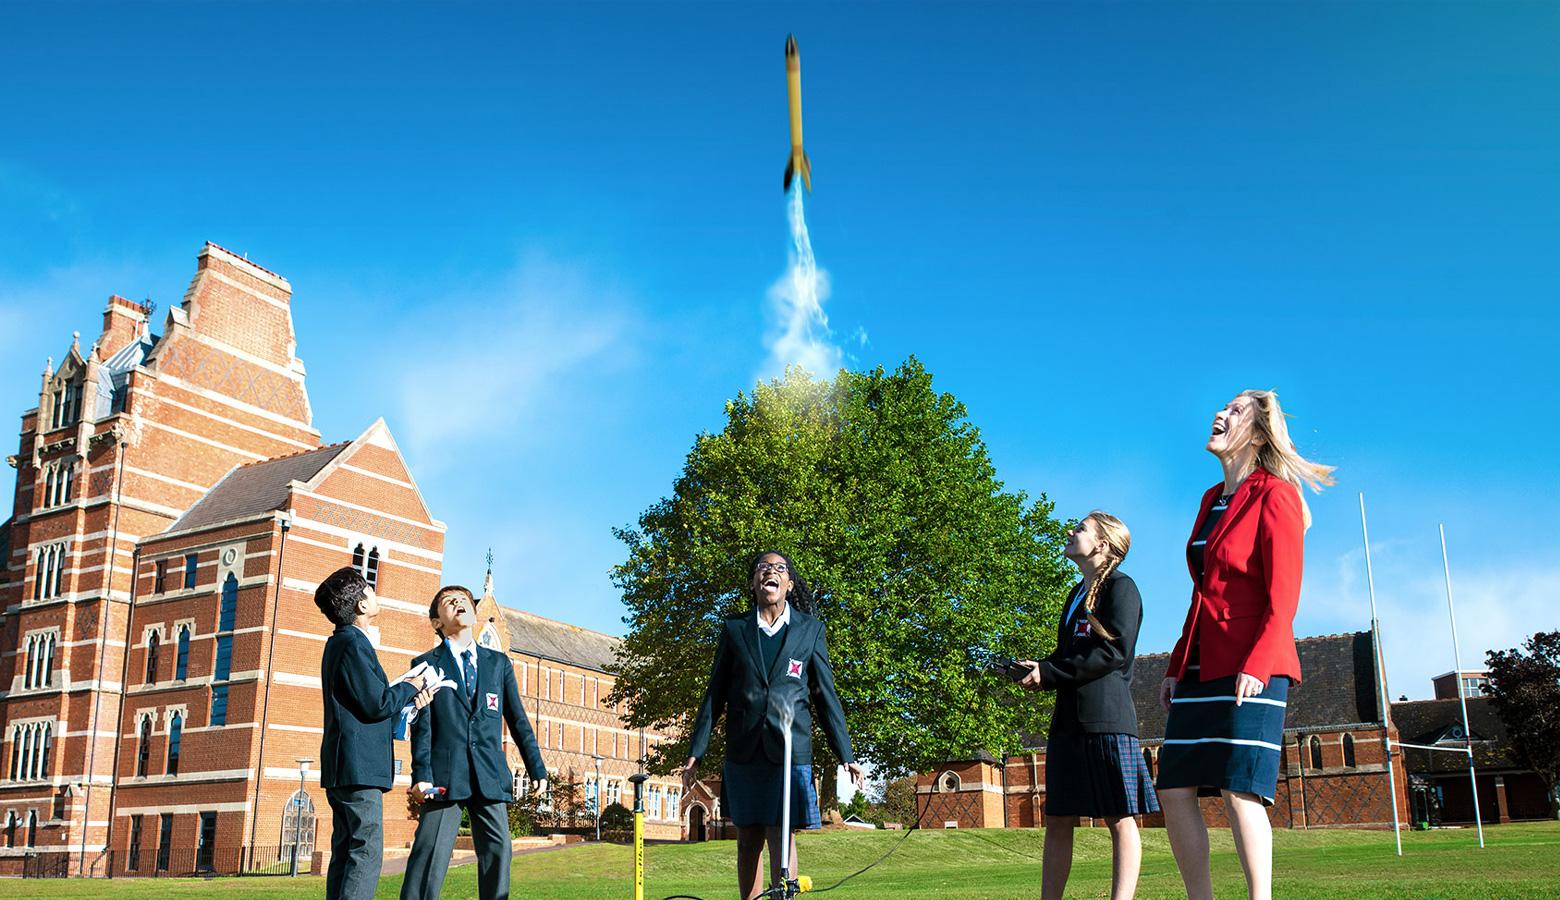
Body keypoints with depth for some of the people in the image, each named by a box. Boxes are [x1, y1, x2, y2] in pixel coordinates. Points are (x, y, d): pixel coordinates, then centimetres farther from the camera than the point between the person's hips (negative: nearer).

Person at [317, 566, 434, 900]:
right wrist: (410, 687, 0)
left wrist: (408, 698, 9)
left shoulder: (341, 642, 19)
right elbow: (377, 704, -17)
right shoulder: (353, 643, -13)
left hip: (343, 768, 10)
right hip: (359, 766, -10)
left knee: (346, 854, 10)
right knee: (366, 852, -11)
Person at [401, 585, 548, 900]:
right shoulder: (426, 664, 8)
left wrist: (537, 768, 10)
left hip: (490, 776, 3)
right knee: (430, 855, -8)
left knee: (498, 852, 1)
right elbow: (421, 724, 0)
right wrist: (421, 775, -10)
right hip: (445, 776, -3)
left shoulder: (499, 663, 16)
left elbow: (517, 719, 15)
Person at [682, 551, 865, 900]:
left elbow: (826, 695, 8)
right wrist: (695, 752, 5)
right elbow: (715, 694, 10)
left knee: (782, 837, -7)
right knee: (748, 840, 6)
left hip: (789, 750, -2)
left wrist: (846, 756, 5)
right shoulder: (734, 629, 8)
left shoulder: (810, 629, 6)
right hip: (743, 751, 2)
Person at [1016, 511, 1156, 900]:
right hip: (1067, 721, 9)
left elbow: (1115, 651, -15)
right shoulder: (1077, 594, 22)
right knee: (1057, 820, 7)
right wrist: (1036, 668, 4)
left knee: (1119, 818, -4)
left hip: (1107, 719, -9)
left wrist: (1048, 673, -12)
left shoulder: (1121, 587, -3)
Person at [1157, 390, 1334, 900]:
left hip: (1250, 666, -8)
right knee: (1174, 790, 3)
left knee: (1239, 792, -11)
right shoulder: (1213, 500, 19)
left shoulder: (1274, 496, -4)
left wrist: (1256, 665, -21)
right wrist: (1176, 665, 17)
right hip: (1203, 666, 8)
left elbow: (1283, 596, -12)